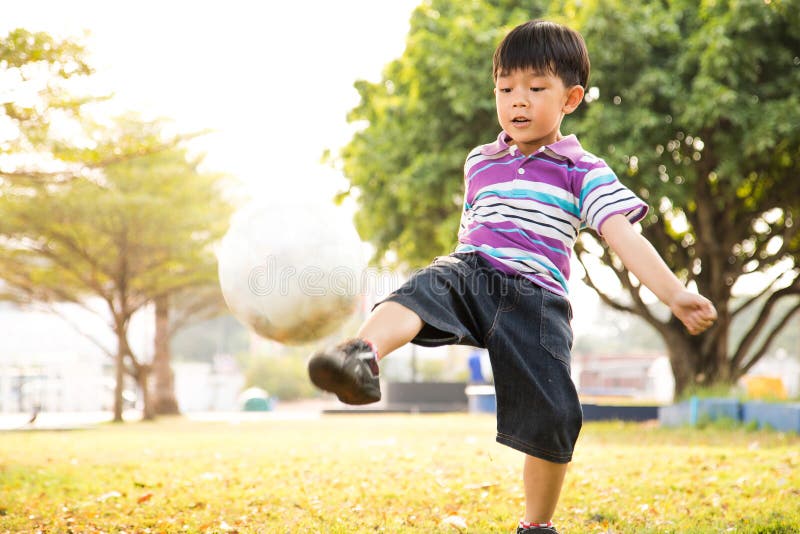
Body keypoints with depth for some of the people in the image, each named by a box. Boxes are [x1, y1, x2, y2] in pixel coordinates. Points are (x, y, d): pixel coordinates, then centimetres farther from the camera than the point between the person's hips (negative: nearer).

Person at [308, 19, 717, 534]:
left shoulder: (586, 172, 7)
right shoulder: (479, 163, 21)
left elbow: (625, 237, -4)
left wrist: (675, 295, -16)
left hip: (536, 295, -2)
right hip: (469, 270, 2)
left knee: (553, 419, -9)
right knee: (416, 293, -33)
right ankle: (362, 357, -63)